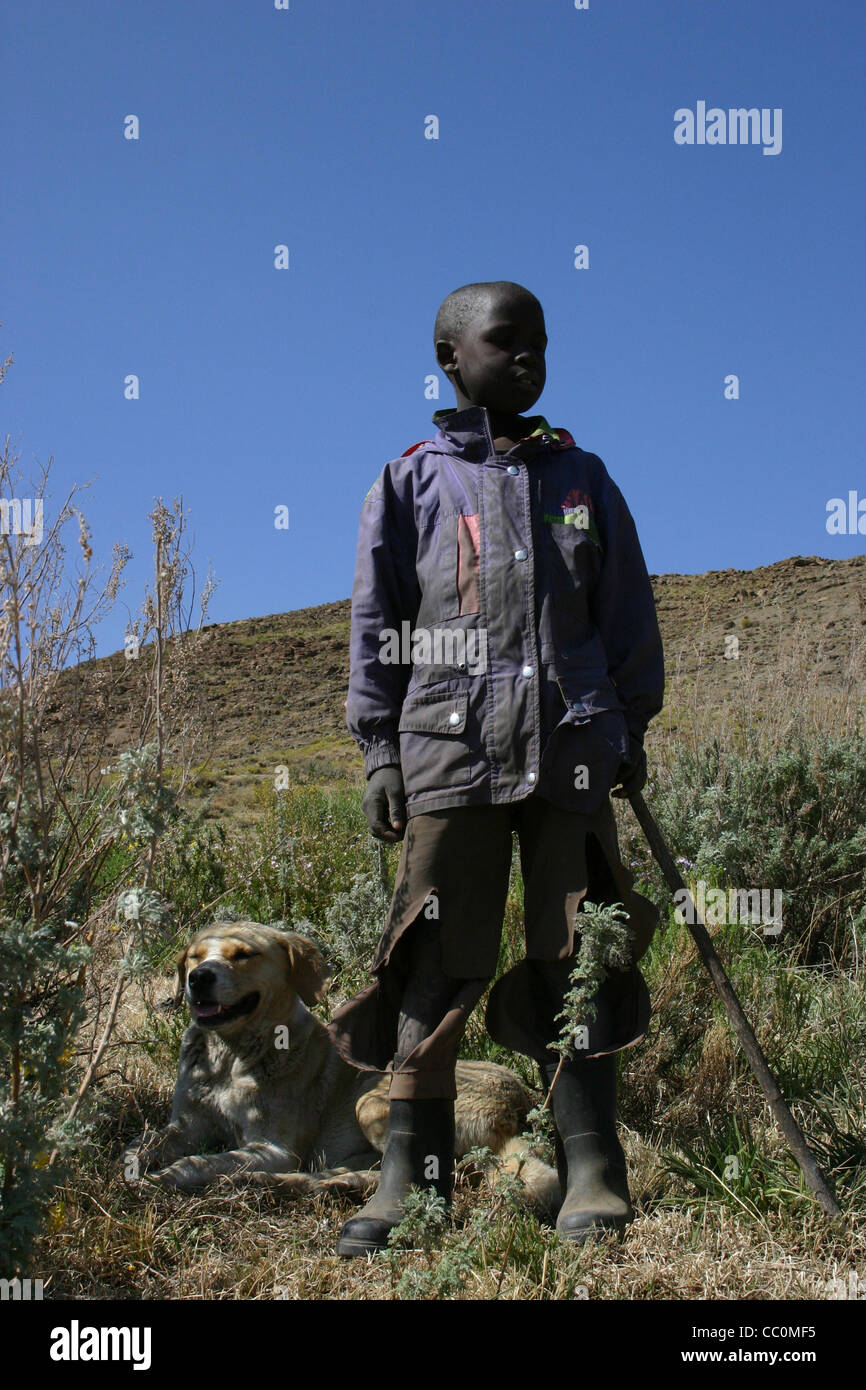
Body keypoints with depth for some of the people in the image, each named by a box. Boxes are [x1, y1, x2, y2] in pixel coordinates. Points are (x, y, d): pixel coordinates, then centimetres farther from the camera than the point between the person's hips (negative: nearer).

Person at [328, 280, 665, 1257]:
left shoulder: (581, 477, 18)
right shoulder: (413, 482, 12)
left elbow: (628, 613, 20)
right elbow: (376, 626, 10)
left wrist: (631, 726, 14)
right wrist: (379, 750, 3)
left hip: (572, 745, 2)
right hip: (451, 742, -1)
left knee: (576, 959, 0)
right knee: (435, 965, -2)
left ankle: (591, 1175, 6)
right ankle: (412, 1178, 5)